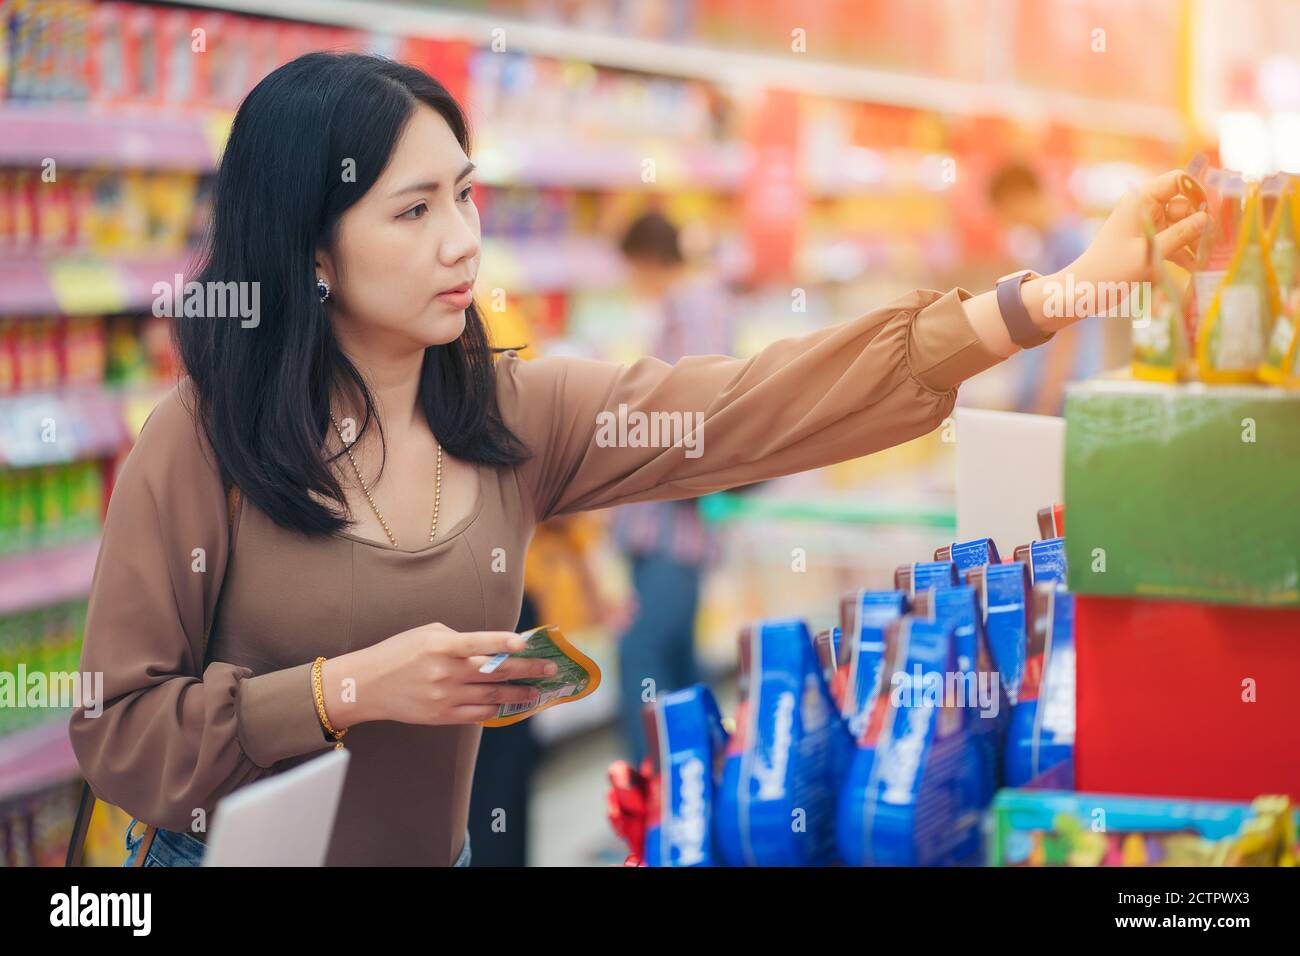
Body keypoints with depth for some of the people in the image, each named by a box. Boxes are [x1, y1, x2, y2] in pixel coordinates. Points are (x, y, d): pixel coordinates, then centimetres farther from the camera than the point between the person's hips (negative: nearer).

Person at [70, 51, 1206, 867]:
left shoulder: (516, 415, -5)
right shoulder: (200, 442, -17)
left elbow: (765, 404, -15)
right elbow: (117, 732, -15)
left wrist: (1066, 290, -22)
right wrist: (349, 689, -26)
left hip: (435, 848, 4)